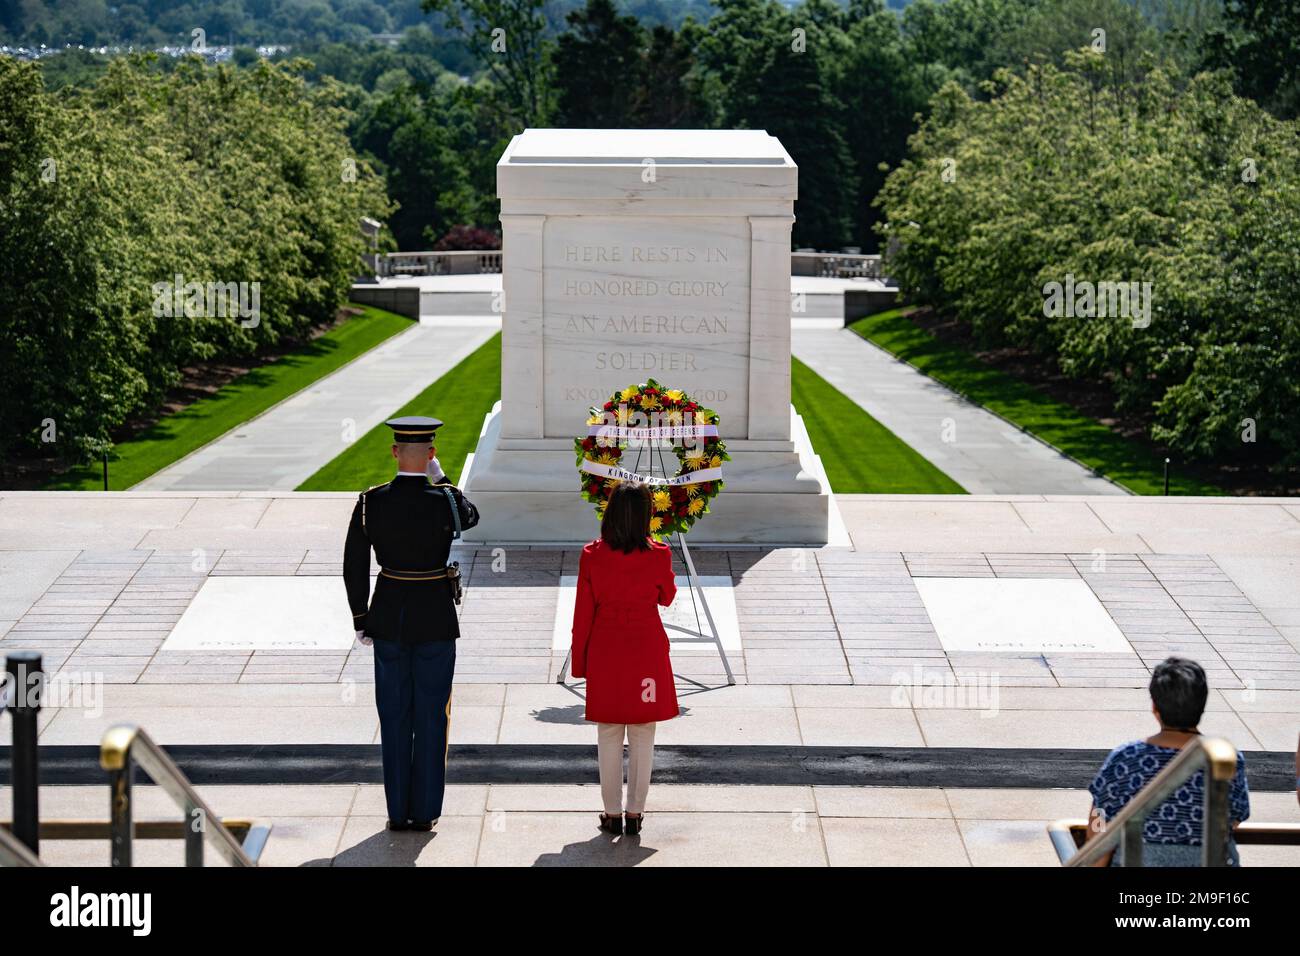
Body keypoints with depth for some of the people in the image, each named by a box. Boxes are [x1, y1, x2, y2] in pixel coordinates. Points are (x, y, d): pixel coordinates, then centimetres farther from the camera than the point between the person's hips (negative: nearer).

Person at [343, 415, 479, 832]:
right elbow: (471, 517, 11)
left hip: (388, 618, 2)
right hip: (436, 619, -2)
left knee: (394, 716, 10)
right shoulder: (445, 501, -14)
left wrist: (361, 621, 7)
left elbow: (354, 566, -3)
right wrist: (439, 478, 11)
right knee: (432, 716, 8)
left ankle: (397, 811, 13)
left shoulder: (370, 501, -7)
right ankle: (425, 810, 10)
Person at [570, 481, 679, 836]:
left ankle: (612, 813, 11)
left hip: (604, 652, 0)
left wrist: (579, 661, 7)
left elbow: (583, 613, -3)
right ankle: (635, 813, 9)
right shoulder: (658, 555, -10)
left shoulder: (592, 556, -9)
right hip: (647, 650, 0)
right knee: (642, 737, 8)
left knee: (608, 736, 8)